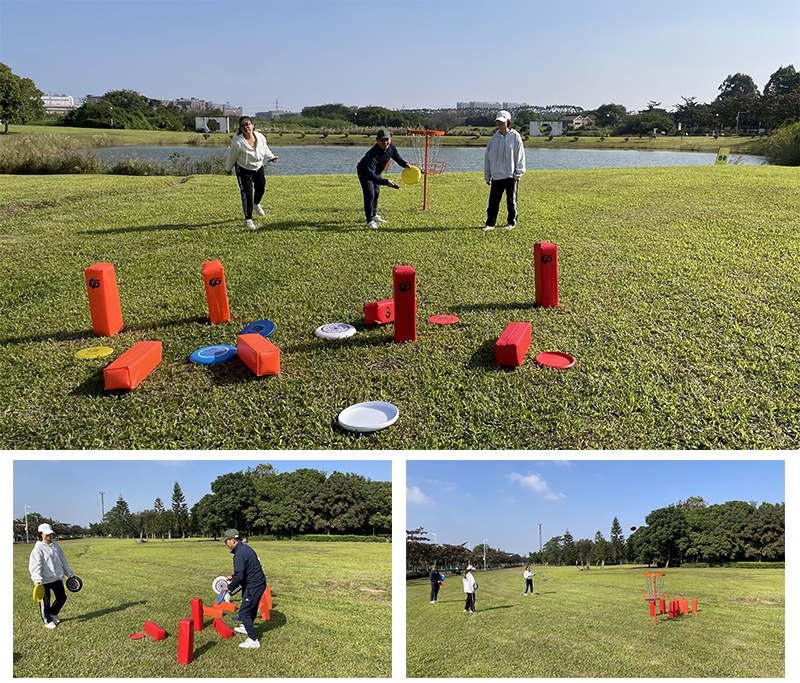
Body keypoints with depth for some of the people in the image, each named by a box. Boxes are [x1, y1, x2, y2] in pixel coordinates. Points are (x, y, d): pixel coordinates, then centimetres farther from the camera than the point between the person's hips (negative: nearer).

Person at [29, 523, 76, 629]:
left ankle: (53, 613, 37)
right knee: (45, 602, 7)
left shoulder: (56, 546, 7)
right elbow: (35, 565, -23)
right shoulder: (38, 549, -12)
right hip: (44, 580, -6)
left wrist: (70, 573, 19)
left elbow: (63, 561, 16)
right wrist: (37, 580, -36)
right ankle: (47, 620, 28)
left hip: (57, 578, 6)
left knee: (62, 597, 12)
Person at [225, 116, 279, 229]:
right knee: (247, 194, -10)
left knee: (261, 188, 21)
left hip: (258, 167, 5)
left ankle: (256, 205, 55)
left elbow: (265, 149, 5)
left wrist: (271, 157, -7)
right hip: (244, 170, -5)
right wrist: (228, 169, -1)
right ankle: (248, 220, 3)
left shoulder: (261, 137, -18)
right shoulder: (237, 142, -30)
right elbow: (232, 157, -14)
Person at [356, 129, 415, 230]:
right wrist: (385, 181, -56)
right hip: (364, 173, -8)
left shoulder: (391, 146, -21)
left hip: (376, 172, 8)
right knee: (370, 194, -18)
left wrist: (405, 163, -16)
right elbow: (370, 175, -48)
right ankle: (370, 221, -10)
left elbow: (396, 156, 3)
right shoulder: (373, 154, -43)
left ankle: (373, 215, 39)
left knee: (376, 193, 19)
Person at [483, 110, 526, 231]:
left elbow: (520, 155, -2)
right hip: (496, 175, 3)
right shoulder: (494, 138, 7)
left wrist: (518, 172, -7)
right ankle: (490, 223, 6)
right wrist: (487, 175, 10)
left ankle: (512, 222, 19)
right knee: (493, 200, 1)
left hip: (511, 175, -3)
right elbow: (487, 157, 11)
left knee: (511, 200, 7)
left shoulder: (515, 136, -2)